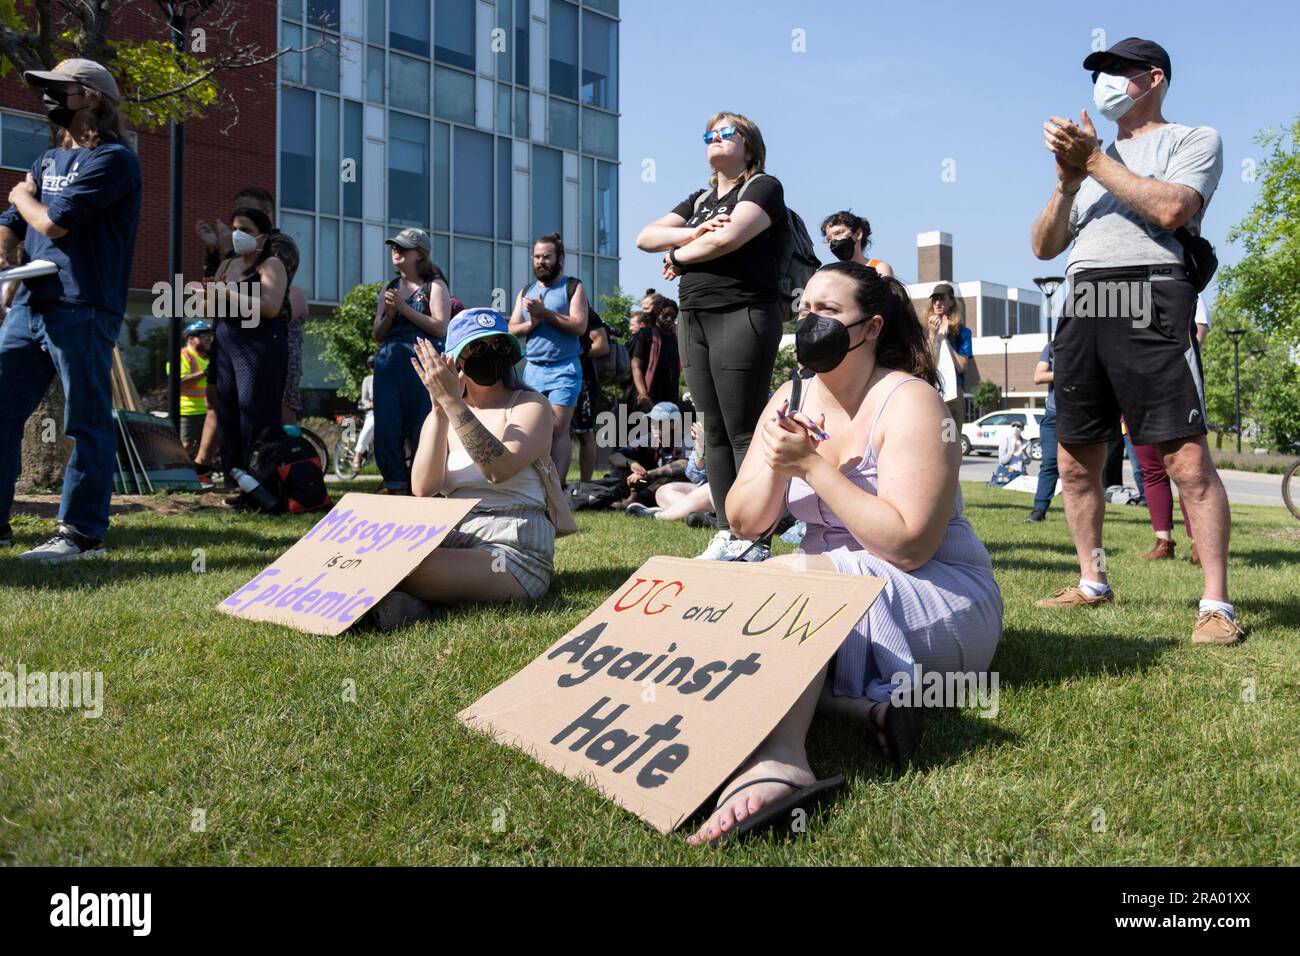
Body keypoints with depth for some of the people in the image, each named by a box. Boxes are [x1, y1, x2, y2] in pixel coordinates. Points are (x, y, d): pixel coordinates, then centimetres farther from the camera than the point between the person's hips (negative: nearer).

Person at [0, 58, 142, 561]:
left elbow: (54, 222, -13)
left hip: (81, 311, -8)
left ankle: (83, 532, 2)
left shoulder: (112, 159, -6)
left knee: (87, 423, -3)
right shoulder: (49, 160, 22)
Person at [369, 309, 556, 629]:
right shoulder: (442, 414, 14)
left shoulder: (530, 405, 1)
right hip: (454, 538, 5)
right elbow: (423, 488, -5)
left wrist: (453, 403, -22)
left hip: (515, 552, -5)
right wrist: (440, 408, -11)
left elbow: (499, 470, -20)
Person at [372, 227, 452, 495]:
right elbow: (378, 335, 18)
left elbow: (440, 328, -8)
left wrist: (404, 308, -10)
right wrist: (389, 314, -2)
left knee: (422, 425, -8)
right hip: (389, 362, 5)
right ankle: (395, 485, 7)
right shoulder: (389, 289, 21)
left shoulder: (434, 286, 5)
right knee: (386, 427, -2)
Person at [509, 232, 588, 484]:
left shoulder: (573, 287, 4)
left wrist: (545, 313, -13)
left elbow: (579, 326, -9)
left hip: (564, 369, -5)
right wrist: (532, 323, -9)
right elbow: (512, 329, 11)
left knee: (558, 429, -11)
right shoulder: (526, 292, 20)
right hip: (533, 369, 5)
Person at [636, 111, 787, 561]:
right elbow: (645, 237, 12)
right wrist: (694, 233, -6)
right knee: (714, 432, 6)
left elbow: (728, 237, -18)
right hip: (694, 318, 7)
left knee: (744, 432, -8)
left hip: (743, 315, -7)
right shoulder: (700, 199, 23)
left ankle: (754, 541, -5)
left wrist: (678, 256, 0)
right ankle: (726, 534, 10)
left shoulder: (764, 186, 1)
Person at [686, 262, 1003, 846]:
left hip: (938, 597, -7)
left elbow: (908, 546, -25)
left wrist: (812, 465, -26)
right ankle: (850, 701, -28)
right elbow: (744, 524, 2)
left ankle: (777, 759, -51)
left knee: (784, 577, -32)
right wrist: (772, 464, -19)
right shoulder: (792, 399, 5)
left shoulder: (908, 401, -14)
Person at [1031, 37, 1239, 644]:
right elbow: (1044, 247, 21)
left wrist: (1094, 160, -2)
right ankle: (1093, 584, 19)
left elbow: (1171, 208, -10)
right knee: (1076, 461, 7)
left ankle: (1216, 604, -11)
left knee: (1186, 458, -14)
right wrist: (1068, 183, 4)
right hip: (1081, 307, 7)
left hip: (1149, 298, -6)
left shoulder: (1195, 139, 11)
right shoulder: (1088, 157, 28)